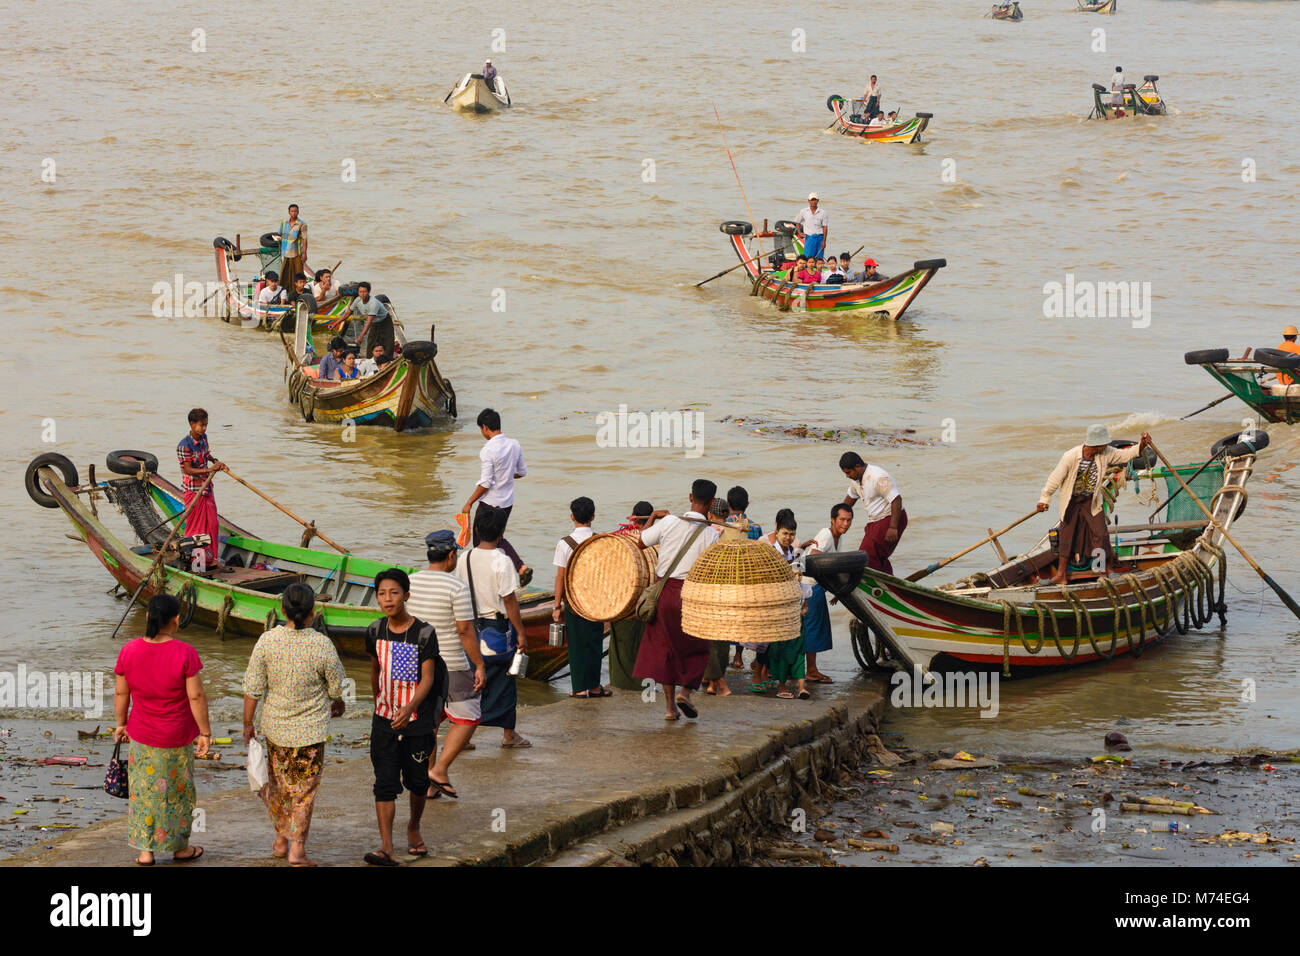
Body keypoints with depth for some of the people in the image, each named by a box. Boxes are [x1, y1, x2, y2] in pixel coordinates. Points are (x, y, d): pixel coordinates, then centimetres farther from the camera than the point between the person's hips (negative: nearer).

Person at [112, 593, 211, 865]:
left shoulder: (129, 651, -11)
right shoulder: (184, 653, -20)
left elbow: (120, 693, -2)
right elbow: (196, 697, -17)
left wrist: (121, 723, 13)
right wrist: (205, 733, -8)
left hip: (143, 737, 2)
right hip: (178, 740, -2)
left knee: (145, 791, 14)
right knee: (177, 791, 15)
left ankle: (145, 850, 17)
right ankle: (180, 848, 27)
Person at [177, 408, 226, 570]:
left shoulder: (203, 438, 5)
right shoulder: (184, 446, -20)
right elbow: (188, 470, -22)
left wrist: (215, 461, 8)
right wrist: (208, 470, -26)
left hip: (207, 489, 8)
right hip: (193, 490, -8)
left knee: (212, 524, 10)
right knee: (195, 526, 0)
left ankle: (210, 559, 20)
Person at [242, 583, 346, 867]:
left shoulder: (267, 641, -15)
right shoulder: (322, 646, -19)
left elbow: (253, 688, -9)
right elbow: (337, 687, -5)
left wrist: (248, 724, 3)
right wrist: (338, 703, 19)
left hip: (275, 726, 2)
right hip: (311, 728, -2)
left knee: (278, 783, 21)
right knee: (304, 789, 10)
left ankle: (281, 840, 32)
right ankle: (297, 847, 11)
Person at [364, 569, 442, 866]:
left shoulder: (424, 633, -12)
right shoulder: (375, 631, 0)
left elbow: (428, 678, -15)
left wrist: (409, 708, -30)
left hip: (417, 721, -2)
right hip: (384, 720, 2)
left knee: (417, 781, 12)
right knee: (385, 783, -8)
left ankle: (414, 828, 38)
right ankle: (386, 847, -13)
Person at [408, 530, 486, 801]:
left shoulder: (409, 583, 2)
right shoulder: (456, 587, -15)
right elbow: (465, 631, -17)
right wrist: (479, 666, -10)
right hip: (452, 665, -6)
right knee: (466, 718, 8)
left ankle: (427, 784, 15)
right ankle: (440, 770, -5)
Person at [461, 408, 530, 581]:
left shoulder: (488, 451, -21)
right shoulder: (514, 445, 0)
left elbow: (485, 483, -21)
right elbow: (522, 472, 11)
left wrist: (469, 503, -11)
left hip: (490, 502, -7)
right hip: (508, 501, 7)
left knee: (480, 541, 9)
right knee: (498, 539, 19)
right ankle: (521, 567, 5)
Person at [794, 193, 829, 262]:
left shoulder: (822, 212, 2)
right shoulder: (803, 212, 5)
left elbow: (825, 227, 0)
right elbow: (797, 222, 20)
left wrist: (824, 241, -6)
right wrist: (799, 232, 5)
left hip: (819, 238, 0)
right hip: (809, 238, 0)